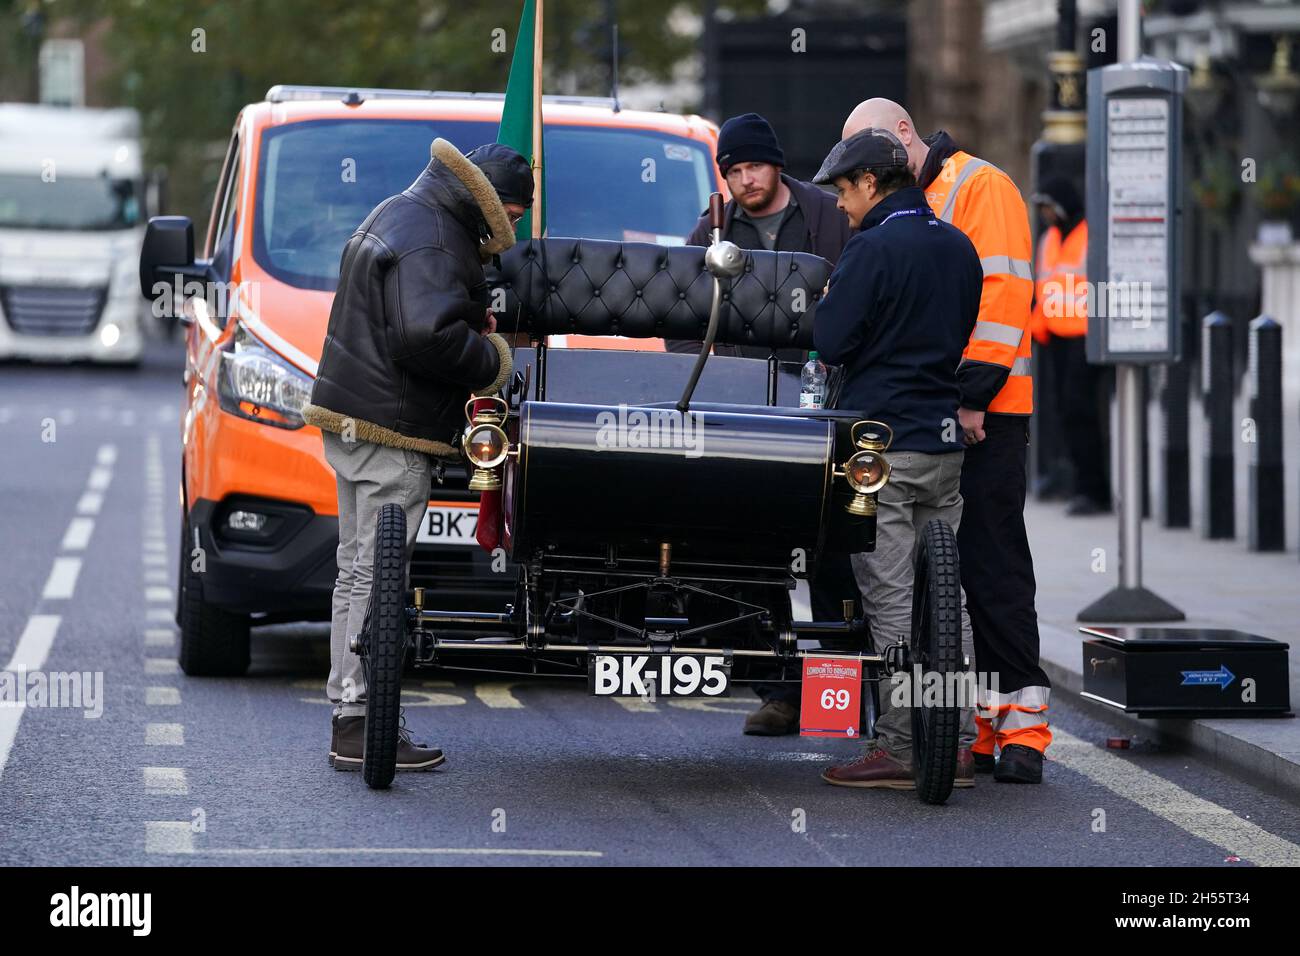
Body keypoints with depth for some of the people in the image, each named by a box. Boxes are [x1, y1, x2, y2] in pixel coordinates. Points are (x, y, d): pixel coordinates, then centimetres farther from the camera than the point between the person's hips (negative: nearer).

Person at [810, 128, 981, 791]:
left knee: (891, 599, -5)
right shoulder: (956, 247, 11)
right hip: (945, 440, 7)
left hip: (882, 443, -7)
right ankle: (955, 745, 11)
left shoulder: (872, 250, -12)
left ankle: (898, 748, -5)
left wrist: (827, 302, 6)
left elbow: (831, 343, -13)